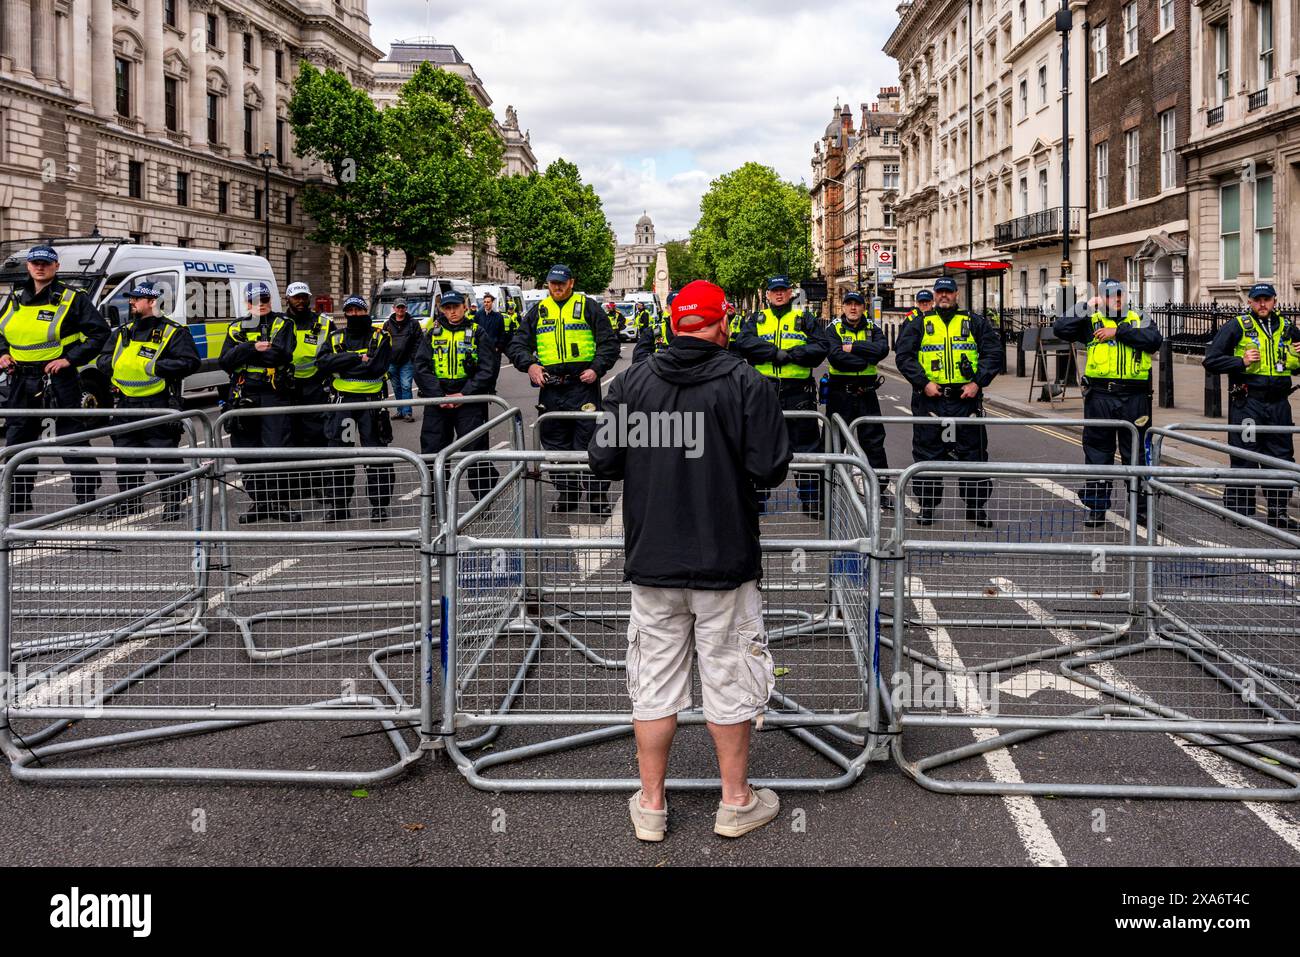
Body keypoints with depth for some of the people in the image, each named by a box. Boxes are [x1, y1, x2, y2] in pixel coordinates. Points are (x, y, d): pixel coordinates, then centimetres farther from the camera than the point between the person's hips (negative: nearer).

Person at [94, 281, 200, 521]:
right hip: (126, 405, 7)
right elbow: (102, 361, 20)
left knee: (164, 457, -5)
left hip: (158, 406, -7)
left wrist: (155, 367, -18)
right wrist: (116, 364, -2)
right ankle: (129, 502, 24)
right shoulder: (123, 332, 17)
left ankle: (173, 504, 4)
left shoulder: (172, 332, -4)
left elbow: (191, 362, -15)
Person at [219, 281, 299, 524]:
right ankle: (258, 502, 15)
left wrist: (245, 354, -7)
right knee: (248, 451, 6)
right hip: (244, 395, 3)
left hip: (274, 394, -3)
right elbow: (225, 361, 1)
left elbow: (281, 355, -12)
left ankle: (279, 503, 1)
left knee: (276, 449, -7)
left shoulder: (283, 324, 6)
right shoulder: (237, 328, 14)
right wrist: (253, 348, -12)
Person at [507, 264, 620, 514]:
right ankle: (567, 493, 19)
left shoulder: (587, 307, 5)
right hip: (551, 388, 4)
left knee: (589, 440, -5)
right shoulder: (538, 311, 14)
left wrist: (597, 368, -11)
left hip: (583, 384, -4)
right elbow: (517, 345, 13)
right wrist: (529, 365, -5)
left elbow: (609, 343, 2)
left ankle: (598, 494, 2)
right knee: (557, 444, 8)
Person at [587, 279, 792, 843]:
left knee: (655, 683, 11)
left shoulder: (632, 381, -2)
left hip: (651, 560, 3)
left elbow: (602, 462, -1)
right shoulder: (745, 383, -9)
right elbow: (770, 470, -13)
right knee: (728, 680, 10)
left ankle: (650, 807, 21)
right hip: (724, 561, -2)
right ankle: (736, 802, 23)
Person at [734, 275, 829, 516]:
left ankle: (810, 501, 11)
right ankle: (757, 499, 19)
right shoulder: (756, 320, 11)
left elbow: (820, 348, -3)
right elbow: (744, 342, -8)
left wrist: (790, 355, -15)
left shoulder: (804, 320, 10)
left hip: (798, 392, -1)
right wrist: (777, 353, -16)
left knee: (806, 446, 3)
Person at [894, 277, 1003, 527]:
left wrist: (978, 382, -6)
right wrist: (923, 383, -10)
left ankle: (976, 507, 12)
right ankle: (927, 506, 14)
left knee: (973, 451, 3)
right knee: (927, 453, 3)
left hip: (966, 397, 1)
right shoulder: (919, 324, 8)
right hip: (929, 398, 0)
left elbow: (994, 354, 6)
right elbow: (903, 356, 0)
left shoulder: (975, 323, 10)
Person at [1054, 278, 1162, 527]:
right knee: (1097, 452, 5)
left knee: (1137, 452, 5)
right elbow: (1060, 329, -3)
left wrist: (1118, 331, -10)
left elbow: (1154, 339, -8)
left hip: (1134, 397, 0)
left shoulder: (1139, 320, 12)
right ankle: (1096, 508, 14)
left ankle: (1142, 508, 15)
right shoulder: (1091, 322, 10)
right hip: (1100, 396, 0)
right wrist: (1085, 307, -5)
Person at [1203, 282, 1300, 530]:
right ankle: (1240, 513, 5)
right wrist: (1242, 362, -16)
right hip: (1246, 401, -5)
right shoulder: (1236, 327, -2)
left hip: (1279, 403, 5)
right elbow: (1211, 361, -6)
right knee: (1244, 458, -3)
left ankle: (1278, 512, 19)